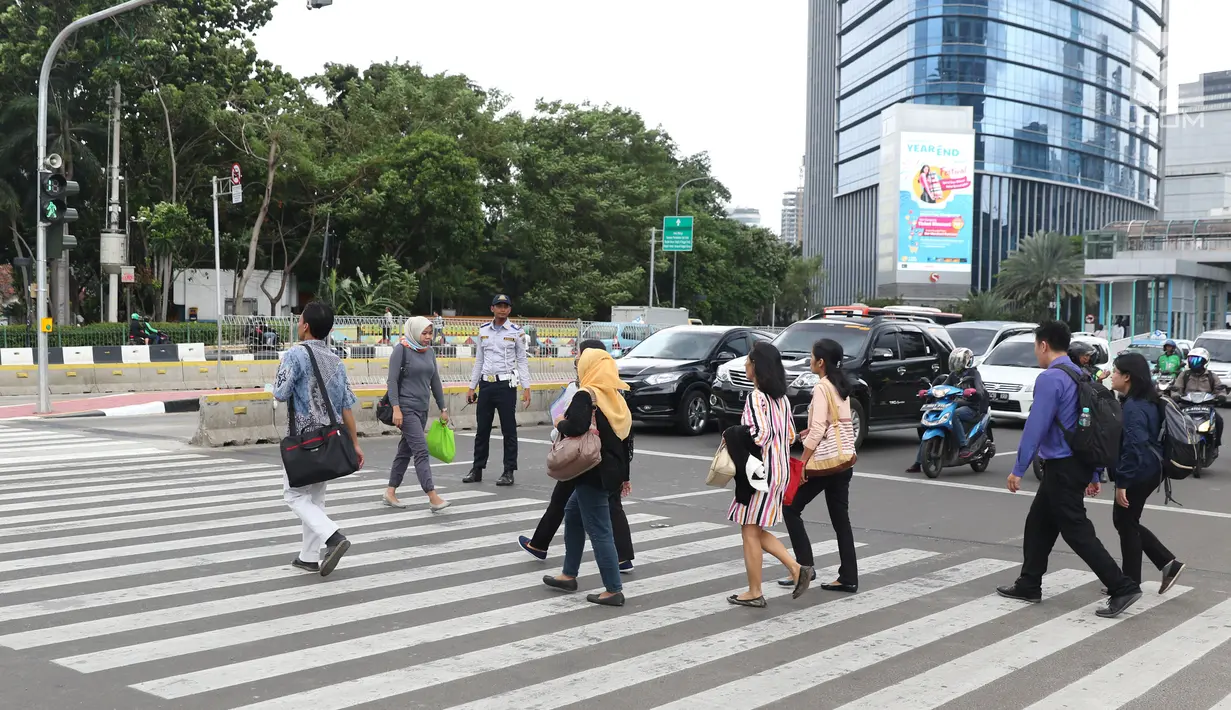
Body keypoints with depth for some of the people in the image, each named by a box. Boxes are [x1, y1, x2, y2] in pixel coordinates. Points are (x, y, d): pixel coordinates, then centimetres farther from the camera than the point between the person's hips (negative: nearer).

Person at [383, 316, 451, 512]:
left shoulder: (429, 351, 12)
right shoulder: (401, 349, -8)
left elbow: (435, 381, 17)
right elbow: (392, 380, -11)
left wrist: (443, 408, 17)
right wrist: (396, 408, -19)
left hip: (422, 409, 7)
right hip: (406, 408, -7)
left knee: (405, 450, 12)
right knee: (421, 451, -14)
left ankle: (390, 492, 21)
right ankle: (433, 497, -18)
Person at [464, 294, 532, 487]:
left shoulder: (516, 332, -1)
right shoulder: (483, 330, 9)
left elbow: (522, 361, 0)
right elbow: (479, 360, 14)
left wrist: (526, 388, -8)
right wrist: (471, 387, 11)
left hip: (506, 384, -4)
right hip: (486, 384, 4)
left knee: (508, 430, 0)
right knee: (482, 429, 8)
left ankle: (509, 472, 6)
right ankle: (477, 470, 16)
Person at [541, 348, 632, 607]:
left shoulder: (586, 395, -13)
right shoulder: (617, 397, 12)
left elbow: (575, 426, -30)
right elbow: (627, 436, 15)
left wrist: (560, 424, -7)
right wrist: (624, 475, 21)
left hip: (593, 473, -9)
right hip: (612, 470, 9)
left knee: (598, 530, -5)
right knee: (573, 513, 23)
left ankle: (614, 590, -3)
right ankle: (569, 575, 30)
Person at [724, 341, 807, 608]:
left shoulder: (756, 397, -16)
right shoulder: (781, 397, 11)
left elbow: (759, 433, -25)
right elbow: (790, 434, 14)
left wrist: (731, 435, -11)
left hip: (761, 471, -9)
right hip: (780, 468, 9)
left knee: (750, 530, 2)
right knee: (756, 530, 18)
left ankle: (754, 593, 9)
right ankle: (796, 569, 9)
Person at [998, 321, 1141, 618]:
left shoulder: (1049, 379, -16)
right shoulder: (1080, 376, 12)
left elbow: (1035, 426, -20)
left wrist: (1018, 469, -16)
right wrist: (1094, 474, 18)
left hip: (1062, 467, -9)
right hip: (1079, 464, 9)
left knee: (1077, 531, -5)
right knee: (1038, 523, 17)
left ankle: (1123, 587, -6)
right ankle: (1028, 585, 25)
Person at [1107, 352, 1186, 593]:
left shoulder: (1133, 407, -21)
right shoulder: (1147, 401, 10)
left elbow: (1133, 447, -26)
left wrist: (1121, 482, -23)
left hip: (1138, 473, -10)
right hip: (1150, 470, 10)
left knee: (1126, 523, 3)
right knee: (1124, 520, 18)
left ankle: (1130, 584, 13)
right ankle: (1168, 563, 16)